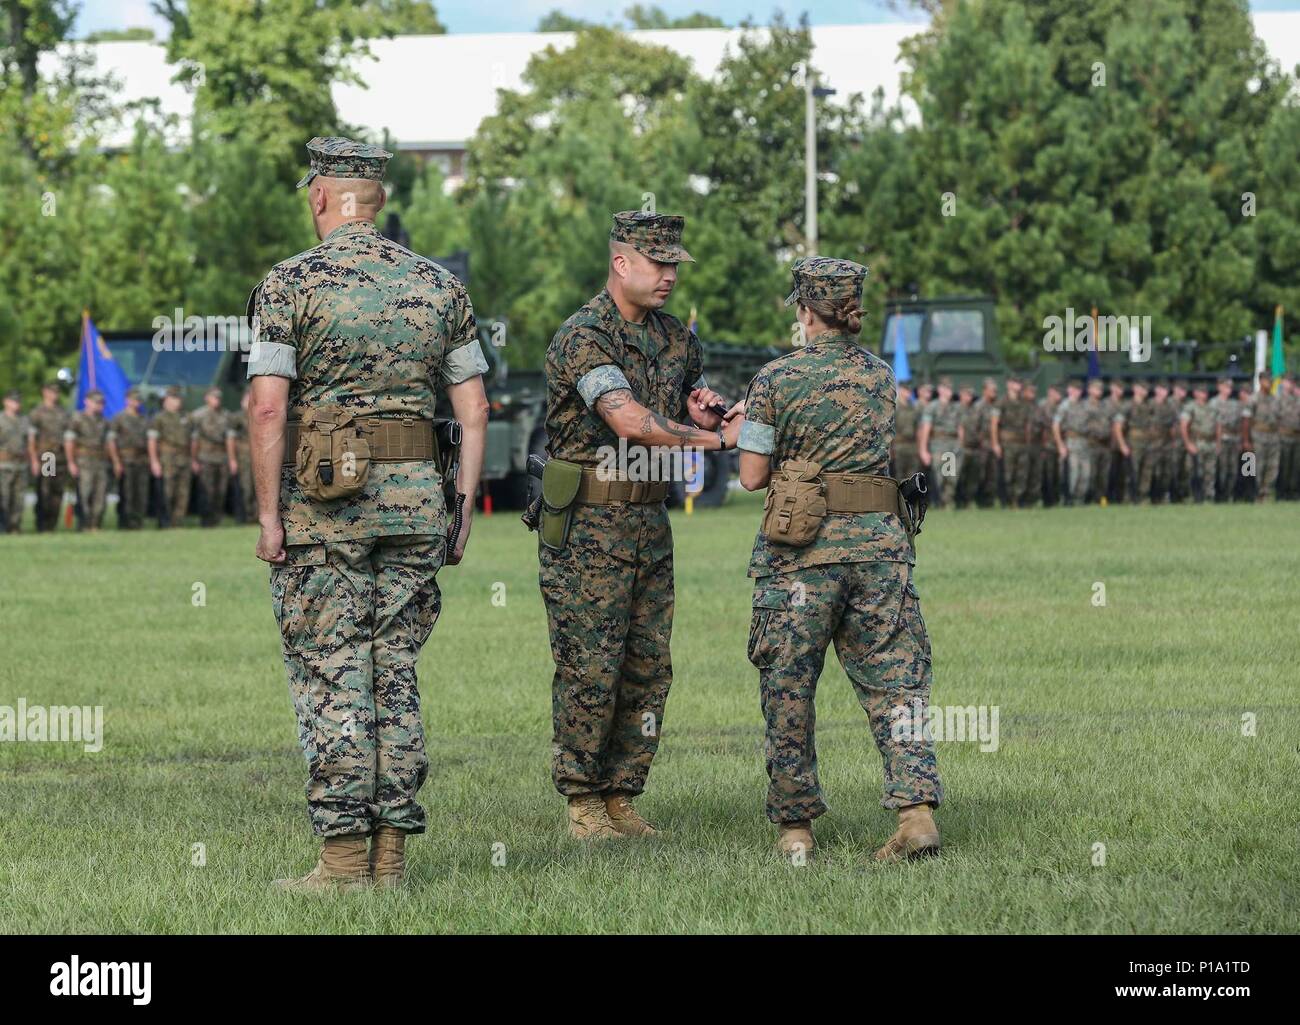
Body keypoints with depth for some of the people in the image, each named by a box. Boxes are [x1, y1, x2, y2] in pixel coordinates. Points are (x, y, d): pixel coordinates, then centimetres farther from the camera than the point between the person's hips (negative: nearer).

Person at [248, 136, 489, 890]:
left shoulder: (291, 283, -5)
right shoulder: (440, 286, 8)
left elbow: (268, 408, -11)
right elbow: (474, 410, 7)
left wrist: (268, 516, -7)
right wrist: (462, 511, 12)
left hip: (322, 498, -4)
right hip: (415, 494, 4)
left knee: (332, 678, -1)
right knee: (396, 673, 9)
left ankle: (344, 857, -4)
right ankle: (392, 853, 9)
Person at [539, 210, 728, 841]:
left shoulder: (675, 338, 11)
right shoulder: (583, 338, -13)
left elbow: (698, 424, 22)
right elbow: (631, 422, -25)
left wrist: (705, 413, -2)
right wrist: (711, 439, -19)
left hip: (649, 523, 7)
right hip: (588, 525, -7)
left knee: (648, 669, 6)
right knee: (590, 669, -5)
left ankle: (621, 799, 13)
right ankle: (583, 804, 3)